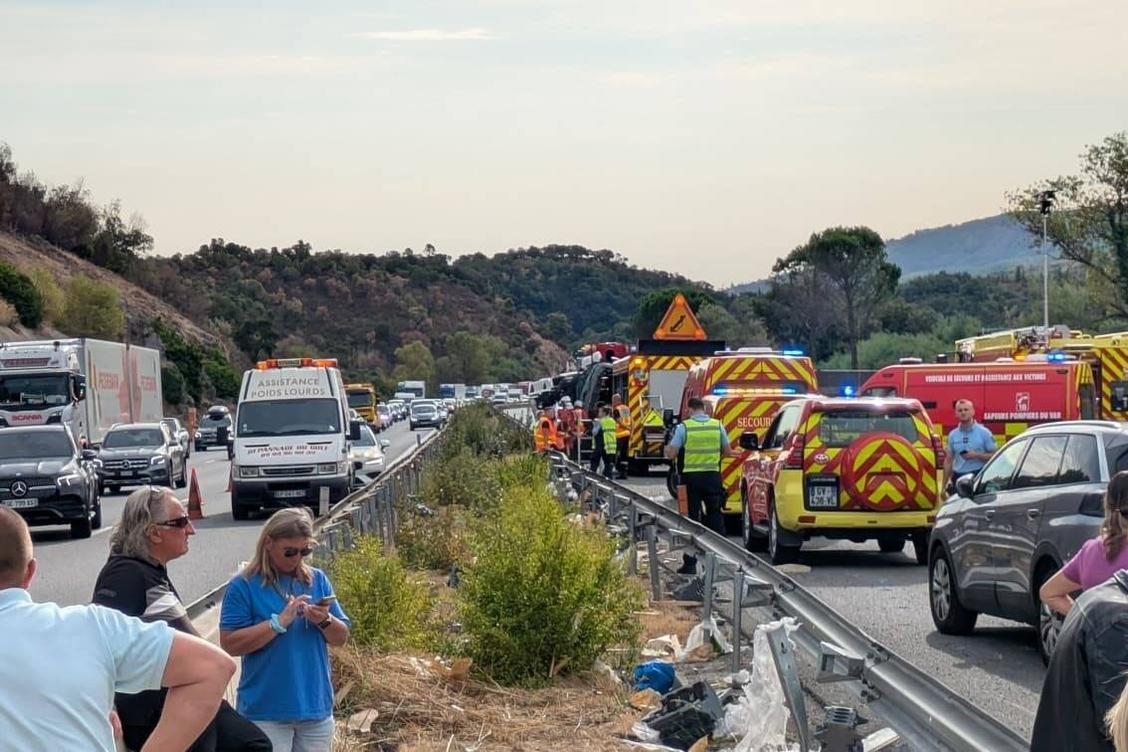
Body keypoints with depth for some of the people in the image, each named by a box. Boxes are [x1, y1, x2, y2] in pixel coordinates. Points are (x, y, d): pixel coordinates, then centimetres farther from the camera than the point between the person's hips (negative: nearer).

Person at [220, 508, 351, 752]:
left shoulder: (317, 580, 8)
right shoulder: (244, 586, -6)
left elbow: (341, 637, 10)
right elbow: (230, 644, -14)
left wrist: (325, 621, -12)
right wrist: (279, 622, -21)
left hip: (316, 706, 5)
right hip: (266, 712, -5)